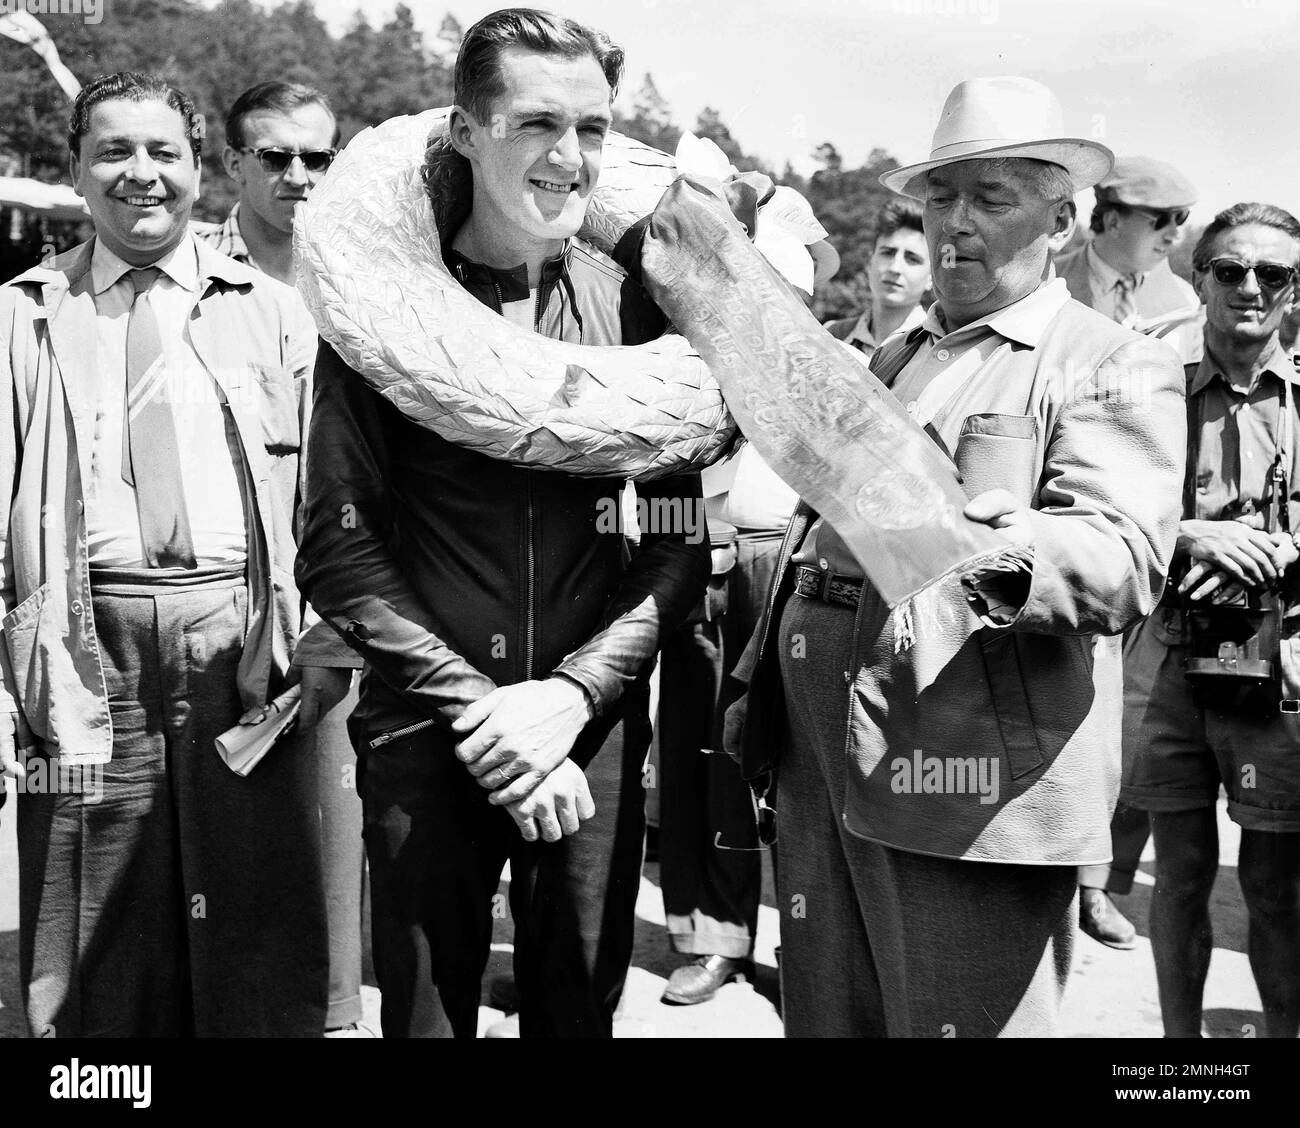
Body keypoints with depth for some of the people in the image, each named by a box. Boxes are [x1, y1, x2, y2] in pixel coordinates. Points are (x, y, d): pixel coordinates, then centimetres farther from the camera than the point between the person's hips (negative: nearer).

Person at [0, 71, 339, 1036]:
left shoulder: (272, 314, 11)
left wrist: (327, 650, -4)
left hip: (244, 643, 0)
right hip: (90, 655, 0)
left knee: (263, 947, 6)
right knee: (99, 963, 7)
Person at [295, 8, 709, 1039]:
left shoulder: (636, 306, 1)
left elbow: (680, 546, 0)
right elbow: (337, 548, -7)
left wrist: (570, 693, -13)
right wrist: (478, 707, -14)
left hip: (595, 731, 2)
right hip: (425, 736, -1)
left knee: (579, 1009, 14)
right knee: (425, 1011, 10)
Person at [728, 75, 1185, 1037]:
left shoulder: (1119, 369, -1)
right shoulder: (892, 359, 21)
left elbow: (1124, 561, -17)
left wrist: (1000, 551, -38)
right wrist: (760, 687, 19)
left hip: (976, 786, -6)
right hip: (819, 764, 7)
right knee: (823, 1017, 14)